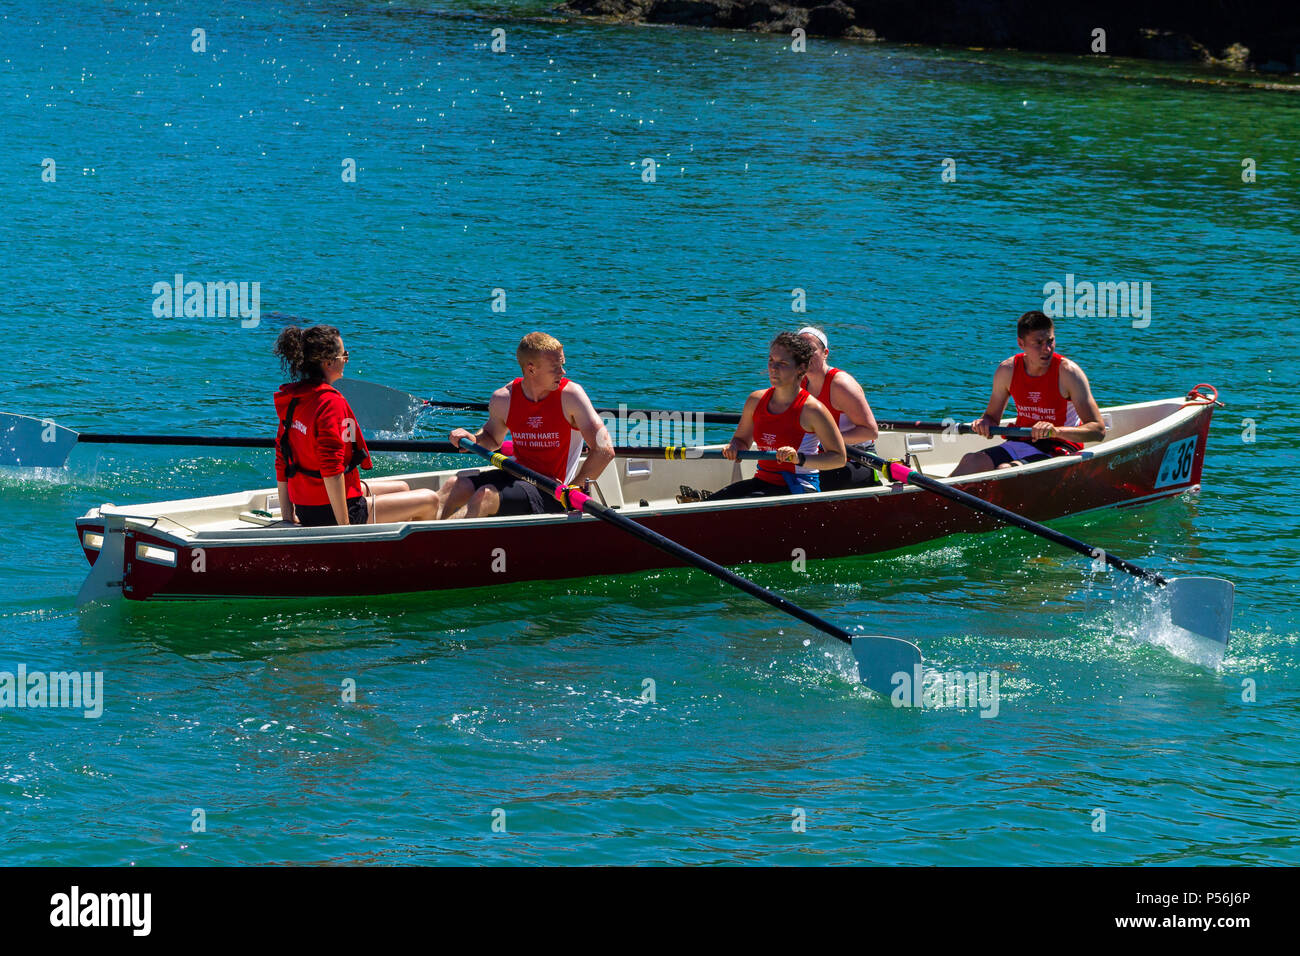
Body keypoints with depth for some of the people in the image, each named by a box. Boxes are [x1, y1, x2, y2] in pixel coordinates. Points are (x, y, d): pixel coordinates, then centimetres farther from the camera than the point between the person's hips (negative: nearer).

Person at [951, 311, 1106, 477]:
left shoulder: (1068, 372, -14)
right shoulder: (1007, 371, -1)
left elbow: (1099, 430, -18)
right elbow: (992, 416, 14)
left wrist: (1056, 430, -35)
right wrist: (984, 423, -12)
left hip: (1059, 449, -5)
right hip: (1021, 444, 5)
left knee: (1006, 469, -32)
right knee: (971, 461, -22)